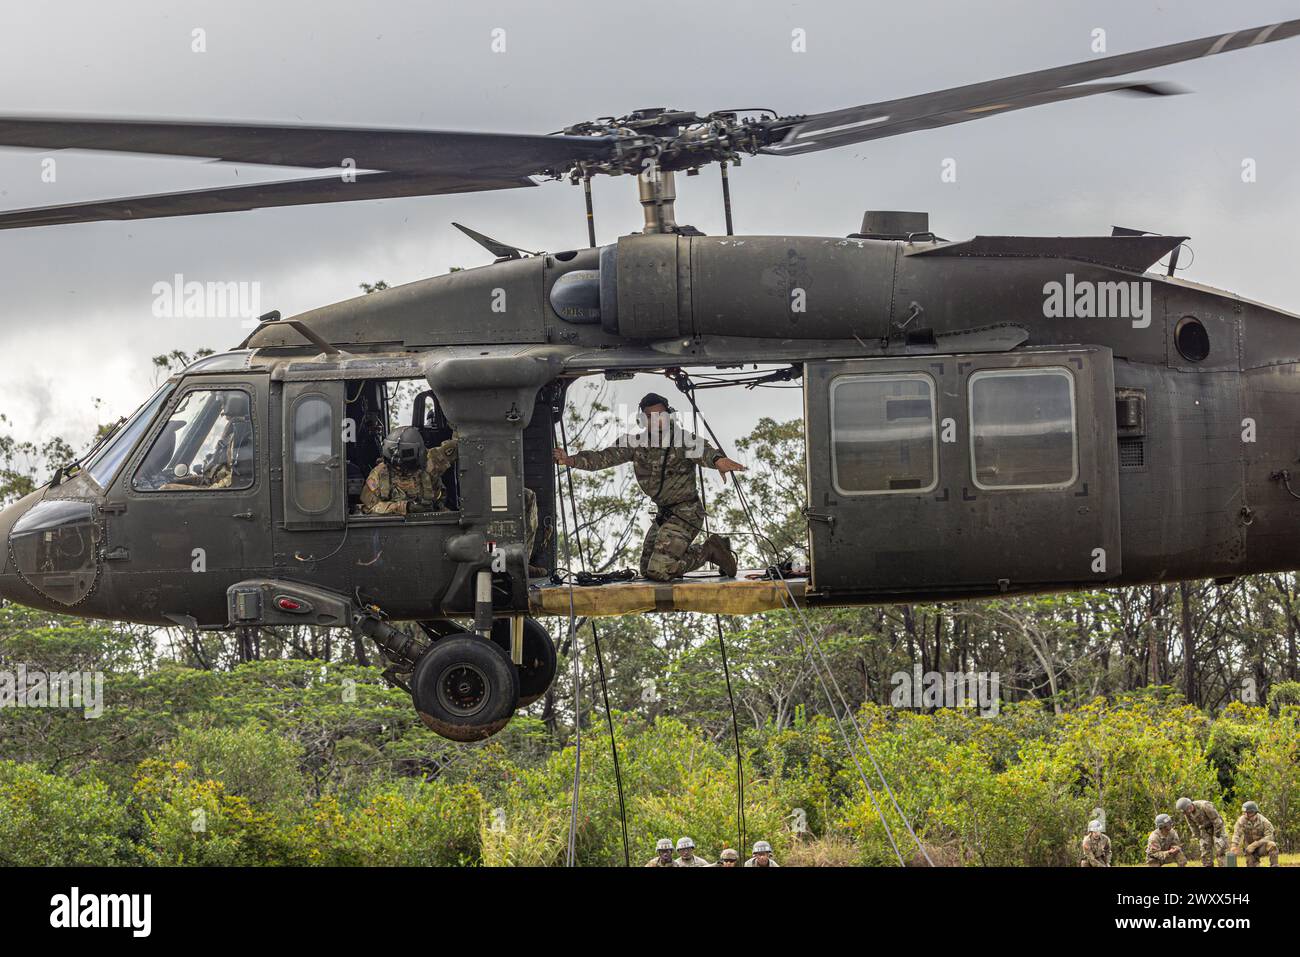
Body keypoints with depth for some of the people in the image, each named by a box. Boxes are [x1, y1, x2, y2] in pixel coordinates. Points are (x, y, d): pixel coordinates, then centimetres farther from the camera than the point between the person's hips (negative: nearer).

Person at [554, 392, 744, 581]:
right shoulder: (637, 443, 3)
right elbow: (604, 457, -1)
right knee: (646, 571, 18)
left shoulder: (683, 439, -15)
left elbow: (703, 452, -36)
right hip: (664, 514, 8)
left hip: (686, 512, -8)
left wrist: (718, 460, -60)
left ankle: (709, 551, 1)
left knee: (658, 572, -19)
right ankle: (705, 552, 24)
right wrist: (571, 460, -18)